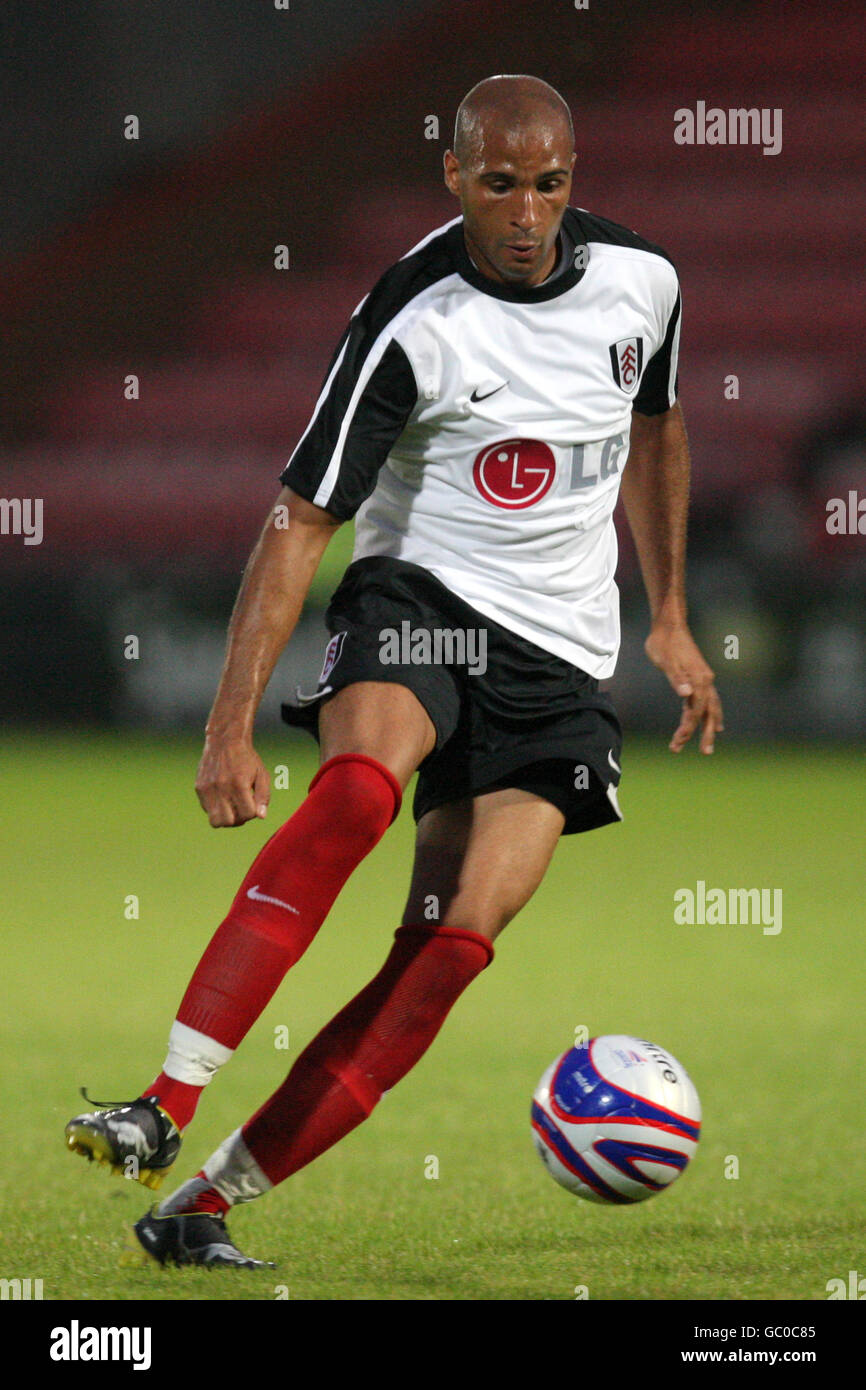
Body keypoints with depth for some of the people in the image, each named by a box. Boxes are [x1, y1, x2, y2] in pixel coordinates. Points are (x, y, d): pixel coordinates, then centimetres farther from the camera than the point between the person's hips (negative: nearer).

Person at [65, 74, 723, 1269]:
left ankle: (210, 1202, -11)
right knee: (358, 787, -37)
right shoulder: (411, 324, -15)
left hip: (559, 657, 4)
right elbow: (301, 519, -16)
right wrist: (231, 724, -22)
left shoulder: (641, 281, 0)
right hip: (418, 595, -4)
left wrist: (670, 616, 22)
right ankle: (164, 1112, -39)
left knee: (454, 946, -13)